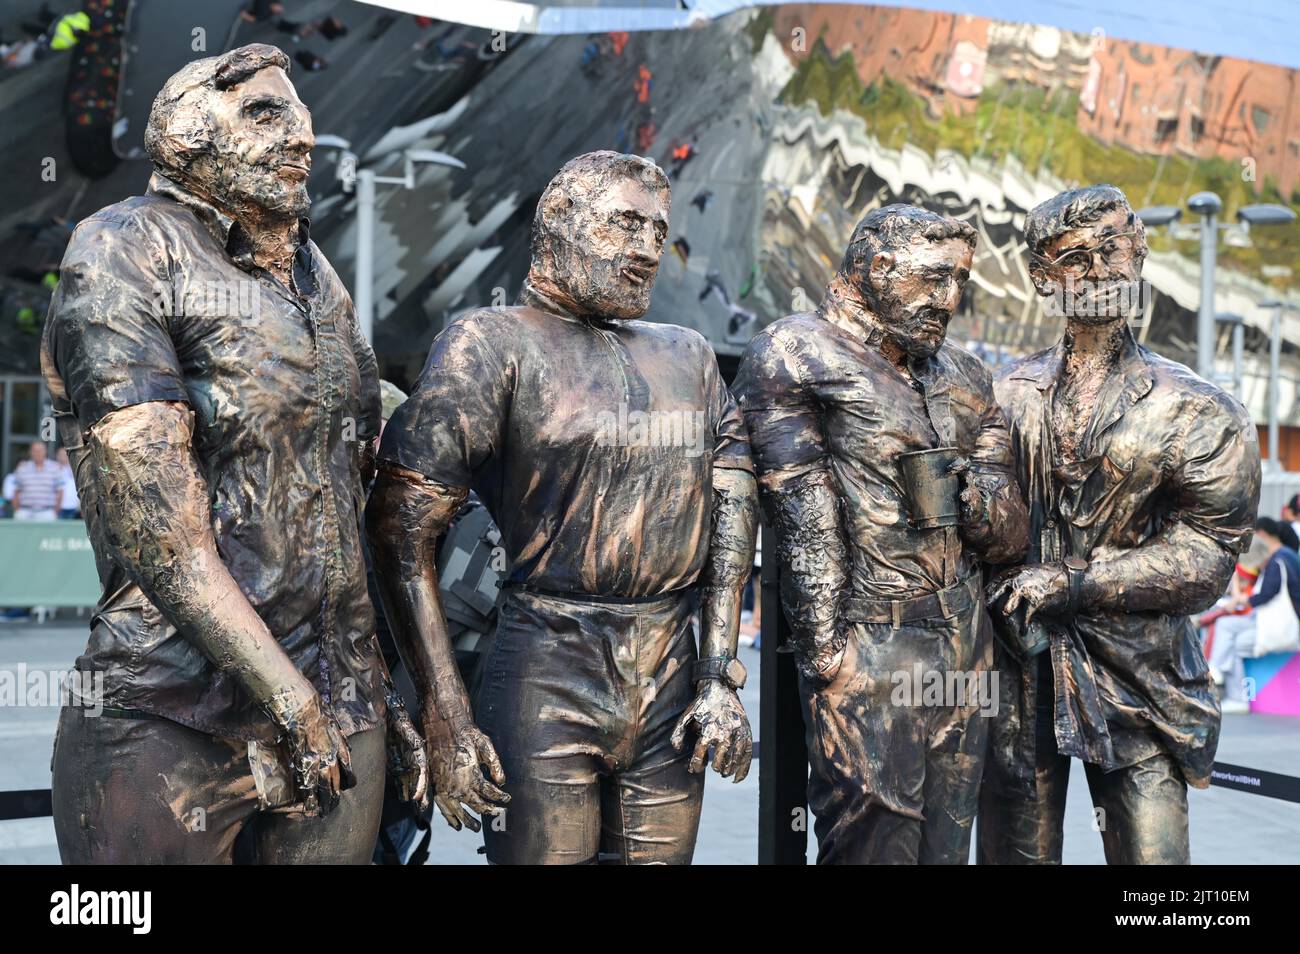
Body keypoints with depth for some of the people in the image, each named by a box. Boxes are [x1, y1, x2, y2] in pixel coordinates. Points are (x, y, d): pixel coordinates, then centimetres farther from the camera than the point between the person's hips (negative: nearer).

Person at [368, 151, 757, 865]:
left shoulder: (688, 358, 13)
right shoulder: (494, 343, -4)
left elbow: (731, 518, 11)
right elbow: (401, 527, -10)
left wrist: (720, 676, 2)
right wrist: (445, 720, -14)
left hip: (672, 685, 5)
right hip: (546, 682, -5)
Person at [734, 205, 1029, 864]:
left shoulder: (963, 377, 17)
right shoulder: (793, 356, -3)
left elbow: (1008, 537, 16)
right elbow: (802, 521, -10)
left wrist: (991, 509, -5)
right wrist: (825, 649, -15)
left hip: (965, 654, 7)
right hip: (866, 654, -6)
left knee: (946, 846, 10)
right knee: (873, 844, -5)